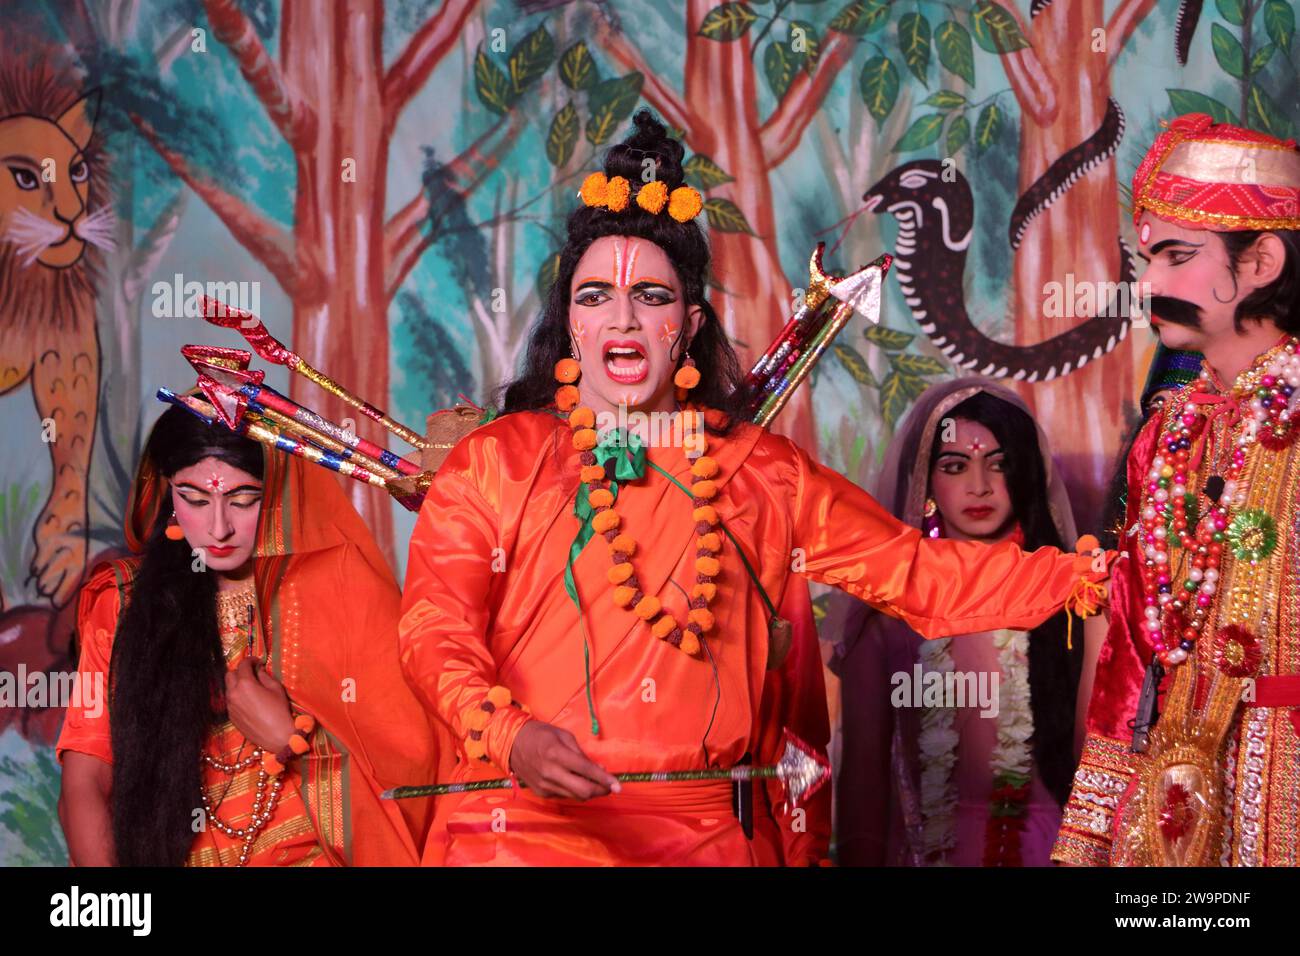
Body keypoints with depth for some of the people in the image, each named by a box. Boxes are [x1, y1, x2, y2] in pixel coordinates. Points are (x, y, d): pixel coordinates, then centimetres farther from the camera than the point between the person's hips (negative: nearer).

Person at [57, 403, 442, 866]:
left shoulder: (344, 579, -1)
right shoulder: (123, 601, 2)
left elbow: (413, 761, 1)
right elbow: (82, 788, -2)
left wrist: (288, 738, -10)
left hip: (317, 853, -2)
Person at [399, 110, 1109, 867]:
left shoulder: (761, 473, 10)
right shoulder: (493, 463, 4)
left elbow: (920, 574, 9)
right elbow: (437, 630, -5)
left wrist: (1087, 576, 0)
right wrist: (510, 736, -24)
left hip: (705, 832, 2)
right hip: (527, 826, -1)